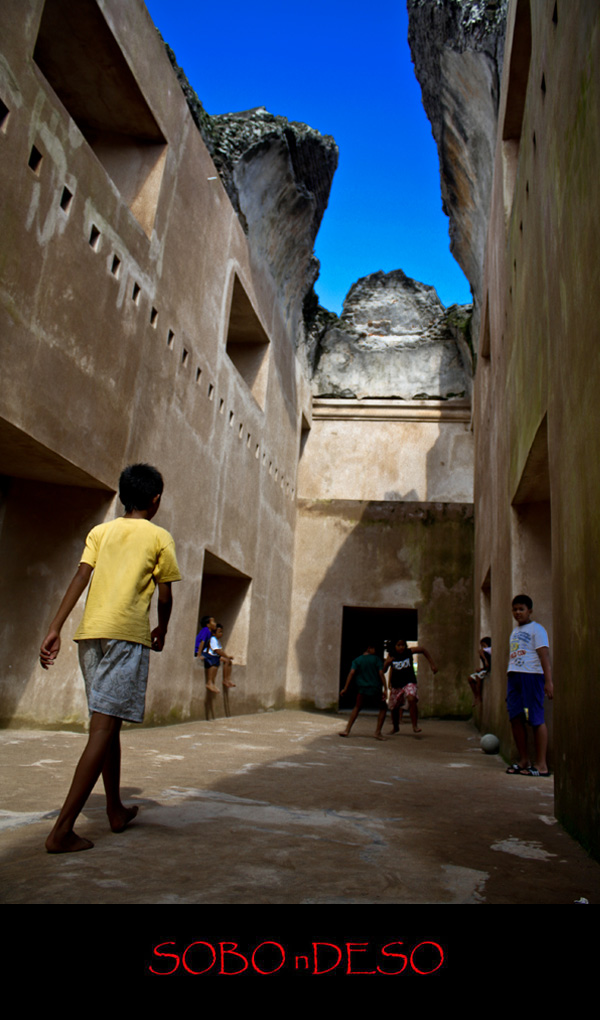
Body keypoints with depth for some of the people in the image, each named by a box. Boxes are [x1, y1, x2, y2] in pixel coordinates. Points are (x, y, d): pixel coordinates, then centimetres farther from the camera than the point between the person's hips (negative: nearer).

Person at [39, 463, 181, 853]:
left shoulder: (100, 531, 18)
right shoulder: (159, 537, 7)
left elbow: (80, 578, 5)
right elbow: (165, 596, 7)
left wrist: (55, 629, -1)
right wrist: (162, 630, 25)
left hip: (90, 631, 6)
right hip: (127, 633, -6)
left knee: (108, 725, 17)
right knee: (103, 729, -6)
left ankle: (117, 810, 31)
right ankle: (62, 829, -11)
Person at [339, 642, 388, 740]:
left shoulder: (357, 660, 5)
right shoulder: (377, 659, 0)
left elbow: (351, 673, -5)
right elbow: (381, 674, -8)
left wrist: (345, 688, -5)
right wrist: (385, 689, -8)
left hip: (363, 688, 2)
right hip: (376, 688, -2)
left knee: (357, 707, 20)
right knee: (383, 708, 16)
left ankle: (347, 730, 10)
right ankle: (377, 732, 8)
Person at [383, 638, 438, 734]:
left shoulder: (409, 652, -8)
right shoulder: (391, 655, -6)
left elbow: (423, 650, 7)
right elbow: (384, 670, -5)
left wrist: (432, 664, 4)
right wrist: (387, 663, -26)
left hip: (409, 682, -3)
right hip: (396, 685, 3)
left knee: (411, 699, -31)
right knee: (393, 707, 13)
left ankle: (415, 725, -19)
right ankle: (395, 727, 40)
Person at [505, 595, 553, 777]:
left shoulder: (536, 629, -2)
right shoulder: (514, 632, 22)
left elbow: (544, 655, -10)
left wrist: (548, 681, -18)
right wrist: (509, 679, 20)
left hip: (531, 675, -8)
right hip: (513, 676, 8)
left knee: (536, 719, -6)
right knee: (516, 718, 5)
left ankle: (541, 765, -1)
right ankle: (523, 761, 14)